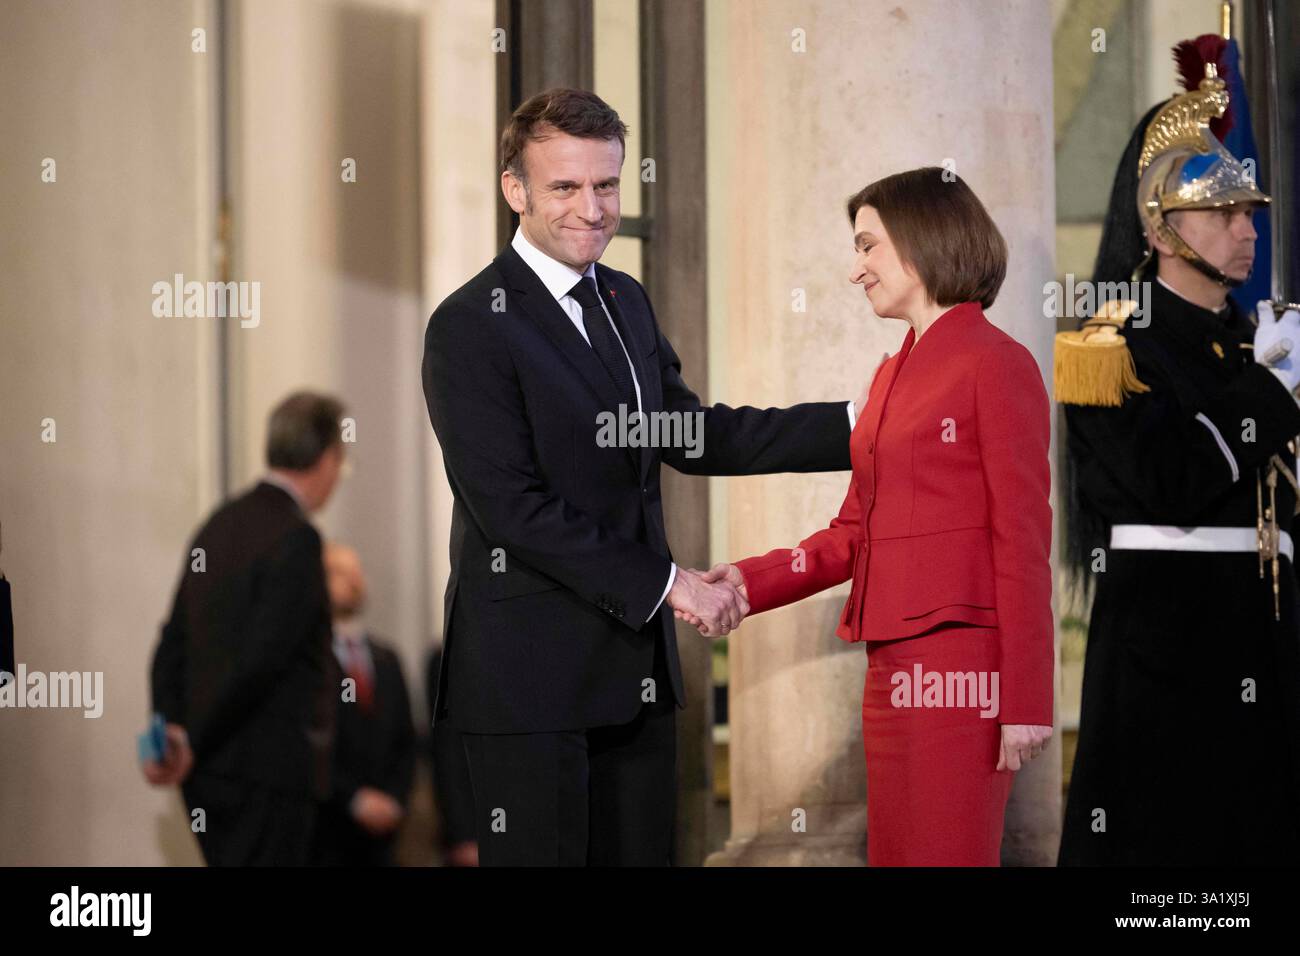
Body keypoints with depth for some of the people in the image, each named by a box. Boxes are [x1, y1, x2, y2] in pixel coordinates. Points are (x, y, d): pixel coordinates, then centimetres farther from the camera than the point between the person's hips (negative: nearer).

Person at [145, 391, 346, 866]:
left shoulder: (219, 525, 13)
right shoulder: (296, 539, -14)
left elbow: (173, 645, 11)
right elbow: (260, 657, -20)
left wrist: (173, 730, 3)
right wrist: (194, 745, -14)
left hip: (208, 768, 8)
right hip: (269, 767, -8)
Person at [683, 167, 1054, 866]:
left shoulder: (996, 364, -7)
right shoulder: (892, 375, 18)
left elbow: (1024, 542, -11)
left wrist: (1025, 701, -14)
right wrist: (750, 583, 2)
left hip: (962, 664, -8)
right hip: (890, 668, 8)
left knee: (948, 855, -5)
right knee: (892, 855, 10)